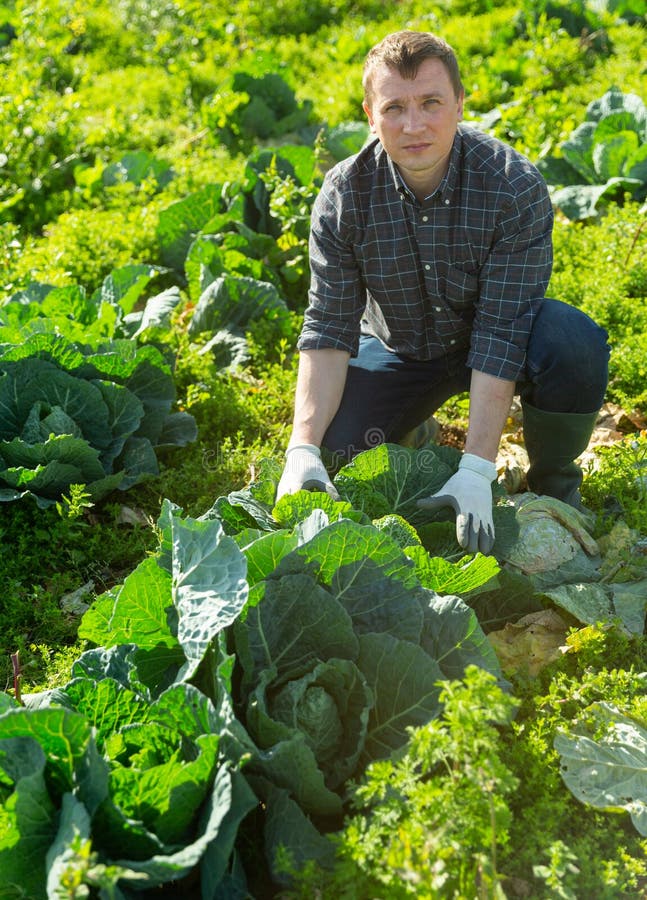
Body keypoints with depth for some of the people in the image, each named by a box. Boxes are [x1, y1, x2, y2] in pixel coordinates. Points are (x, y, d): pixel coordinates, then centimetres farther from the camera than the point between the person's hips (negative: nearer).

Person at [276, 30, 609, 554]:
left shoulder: (516, 186, -26)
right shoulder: (344, 195, -19)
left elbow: (500, 334, -30)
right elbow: (329, 328, -20)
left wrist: (476, 471, -37)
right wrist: (303, 451, -33)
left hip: (492, 340, -1)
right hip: (397, 350, 2)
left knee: (574, 343, -33)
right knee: (333, 444, -22)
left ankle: (553, 484, -4)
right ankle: (413, 425, 14)